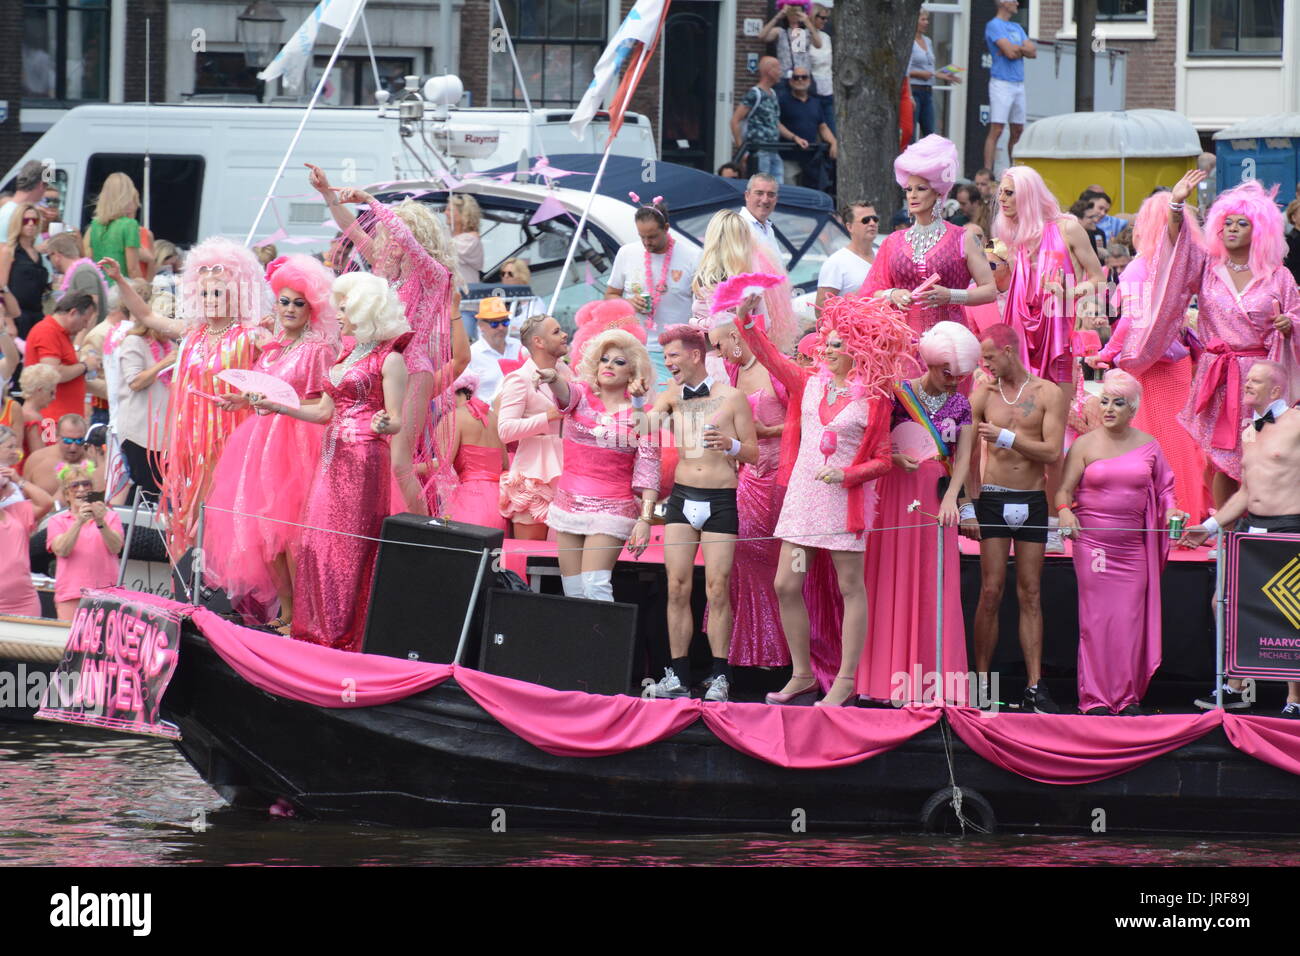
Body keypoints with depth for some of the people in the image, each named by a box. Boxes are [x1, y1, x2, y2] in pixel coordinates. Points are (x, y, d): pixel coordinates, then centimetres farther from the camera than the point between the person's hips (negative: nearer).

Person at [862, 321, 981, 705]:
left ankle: (933, 680, 2)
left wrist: (952, 496, -16)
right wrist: (894, 458, -20)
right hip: (897, 494, -3)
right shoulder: (898, 393, -2)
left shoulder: (959, 403, 7)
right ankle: (891, 676, 0)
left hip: (937, 498, 3)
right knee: (893, 583, -3)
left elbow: (963, 457, -1)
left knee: (935, 586, 0)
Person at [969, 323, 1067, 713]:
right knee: (991, 591, -5)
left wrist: (1005, 437, -16)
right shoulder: (982, 394, 3)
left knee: (1031, 594, 3)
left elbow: (1052, 452, -9)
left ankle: (1035, 688, 1)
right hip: (993, 498, 0)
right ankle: (981, 683, 0)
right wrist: (968, 507, -8)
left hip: (1032, 501, 0)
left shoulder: (1047, 394, 0)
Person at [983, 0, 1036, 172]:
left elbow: (1033, 52, 7)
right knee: (996, 130, -12)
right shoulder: (994, 26, -6)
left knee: (1018, 131, 10)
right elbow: (1010, 52, -17)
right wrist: (1023, 48, 1)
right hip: (1002, 82, -8)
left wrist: (1016, 49, -8)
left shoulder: (1017, 28, 19)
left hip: (1018, 84, 8)